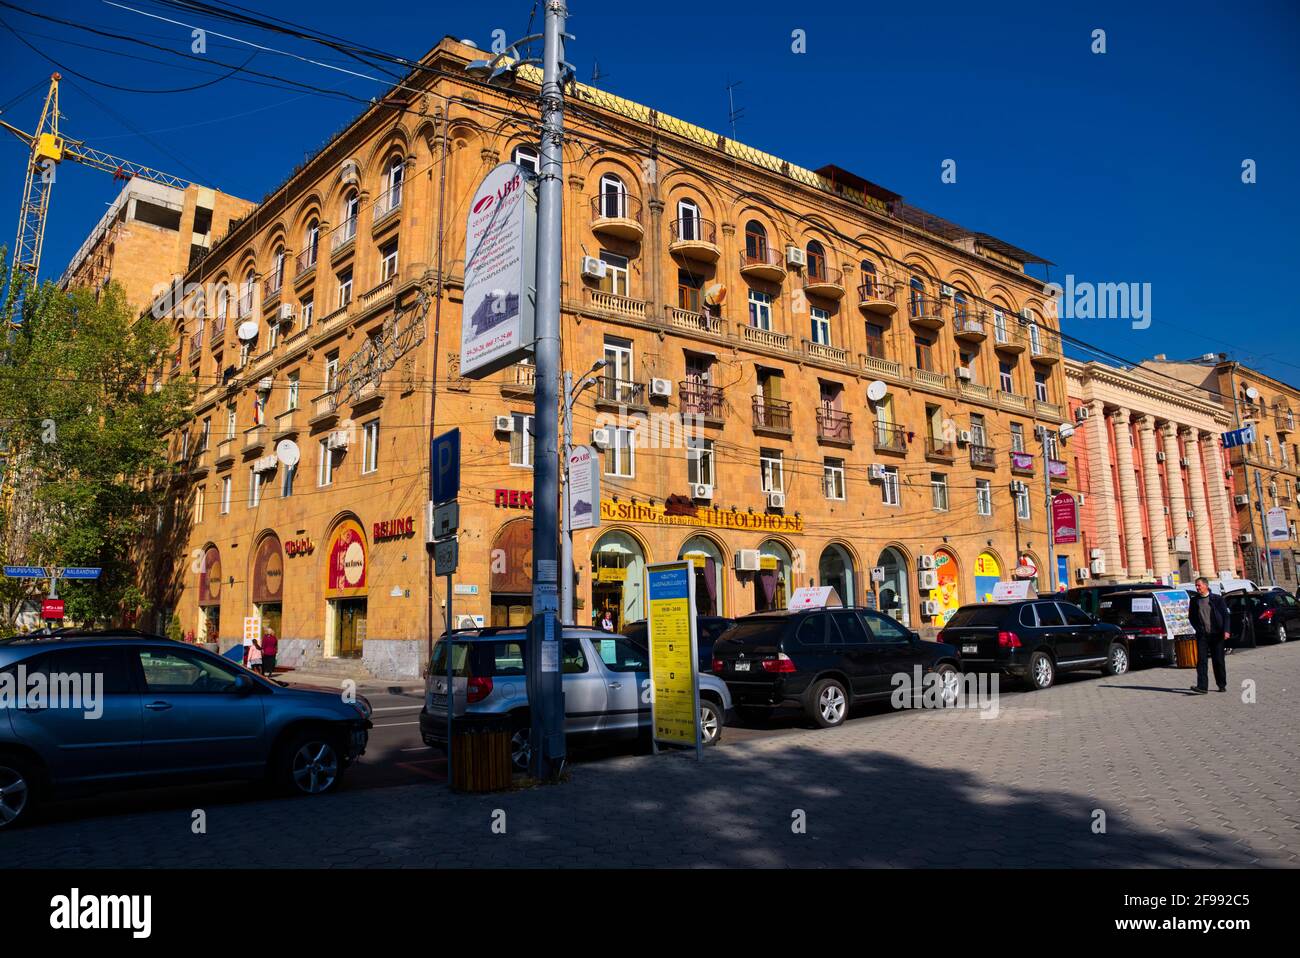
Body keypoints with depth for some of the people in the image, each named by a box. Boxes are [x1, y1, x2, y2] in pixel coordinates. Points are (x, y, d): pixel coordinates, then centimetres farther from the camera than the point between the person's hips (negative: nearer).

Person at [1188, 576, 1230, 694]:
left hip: (1216, 634, -2)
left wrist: (1226, 630, -12)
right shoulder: (1194, 600, 8)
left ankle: (1222, 685, 22)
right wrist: (1197, 629, 4)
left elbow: (1225, 615, -1)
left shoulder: (1217, 599, 0)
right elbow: (1191, 616, 16)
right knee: (1201, 660, -8)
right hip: (1202, 635, 2)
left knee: (1219, 661, 6)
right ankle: (1202, 686, -12)